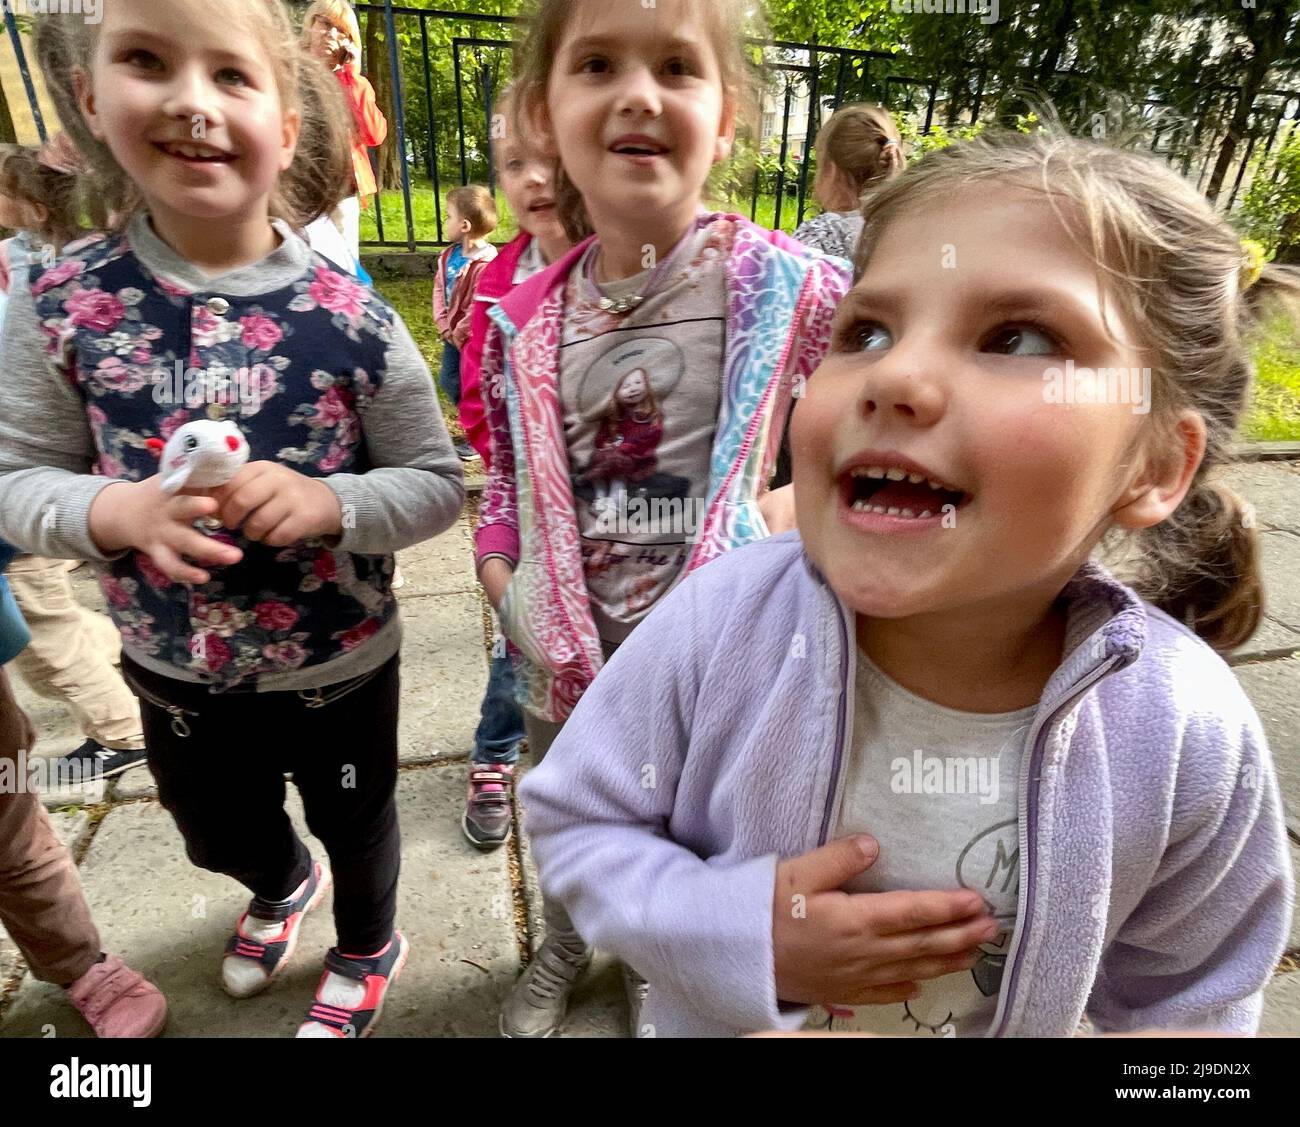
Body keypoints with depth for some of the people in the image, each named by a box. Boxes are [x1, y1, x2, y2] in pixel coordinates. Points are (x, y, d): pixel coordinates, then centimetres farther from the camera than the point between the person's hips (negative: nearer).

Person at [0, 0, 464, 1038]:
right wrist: (122, 512, -27)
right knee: (218, 833, 30)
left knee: (354, 822, 23)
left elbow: (439, 483, -14)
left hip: (340, 662, -3)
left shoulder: (352, 318, -19)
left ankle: (368, 948, 58)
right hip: (175, 668, 4)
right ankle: (286, 886, 68)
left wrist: (329, 502, -32)